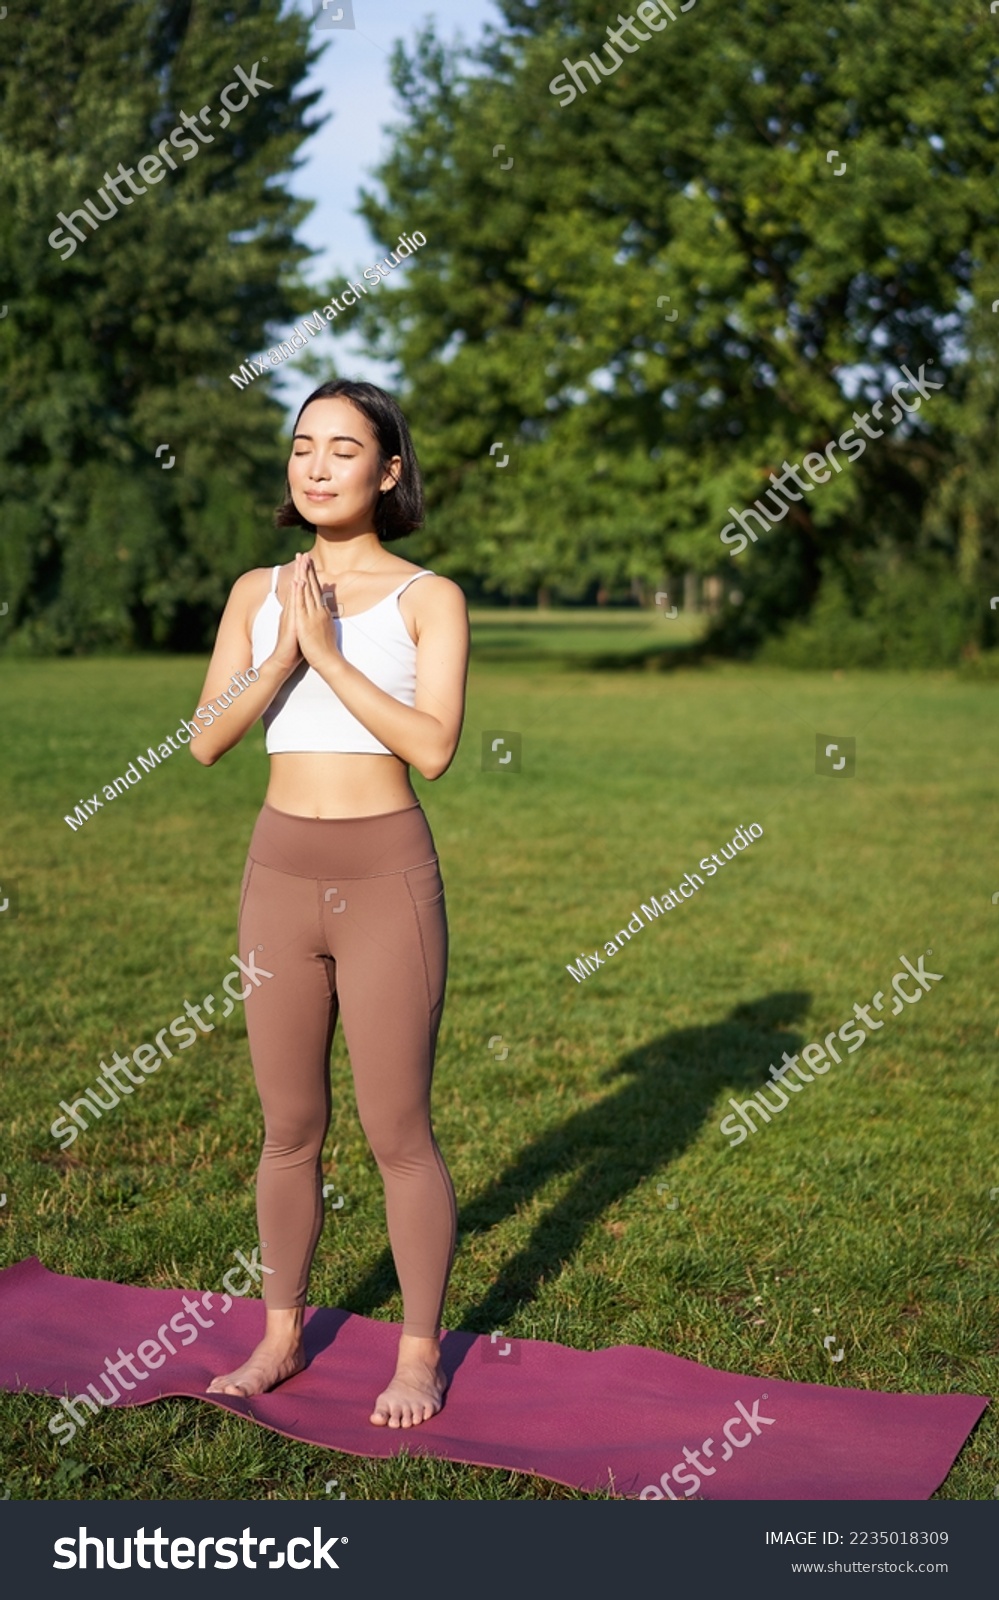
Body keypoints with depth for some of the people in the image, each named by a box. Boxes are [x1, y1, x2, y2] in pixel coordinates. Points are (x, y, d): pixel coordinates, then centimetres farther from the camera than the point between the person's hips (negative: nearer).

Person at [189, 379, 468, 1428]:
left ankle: (419, 1355, 21)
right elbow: (207, 741, -2)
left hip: (387, 879, -4)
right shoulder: (257, 593, 6)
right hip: (281, 876, 4)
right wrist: (285, 652, -15)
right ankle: (280, 1337, 30)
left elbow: (433, 748, -17)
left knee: (397, 1133, 4)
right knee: (288, 1128, 14)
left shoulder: (429, 599, -4)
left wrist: (328, 648, -17)